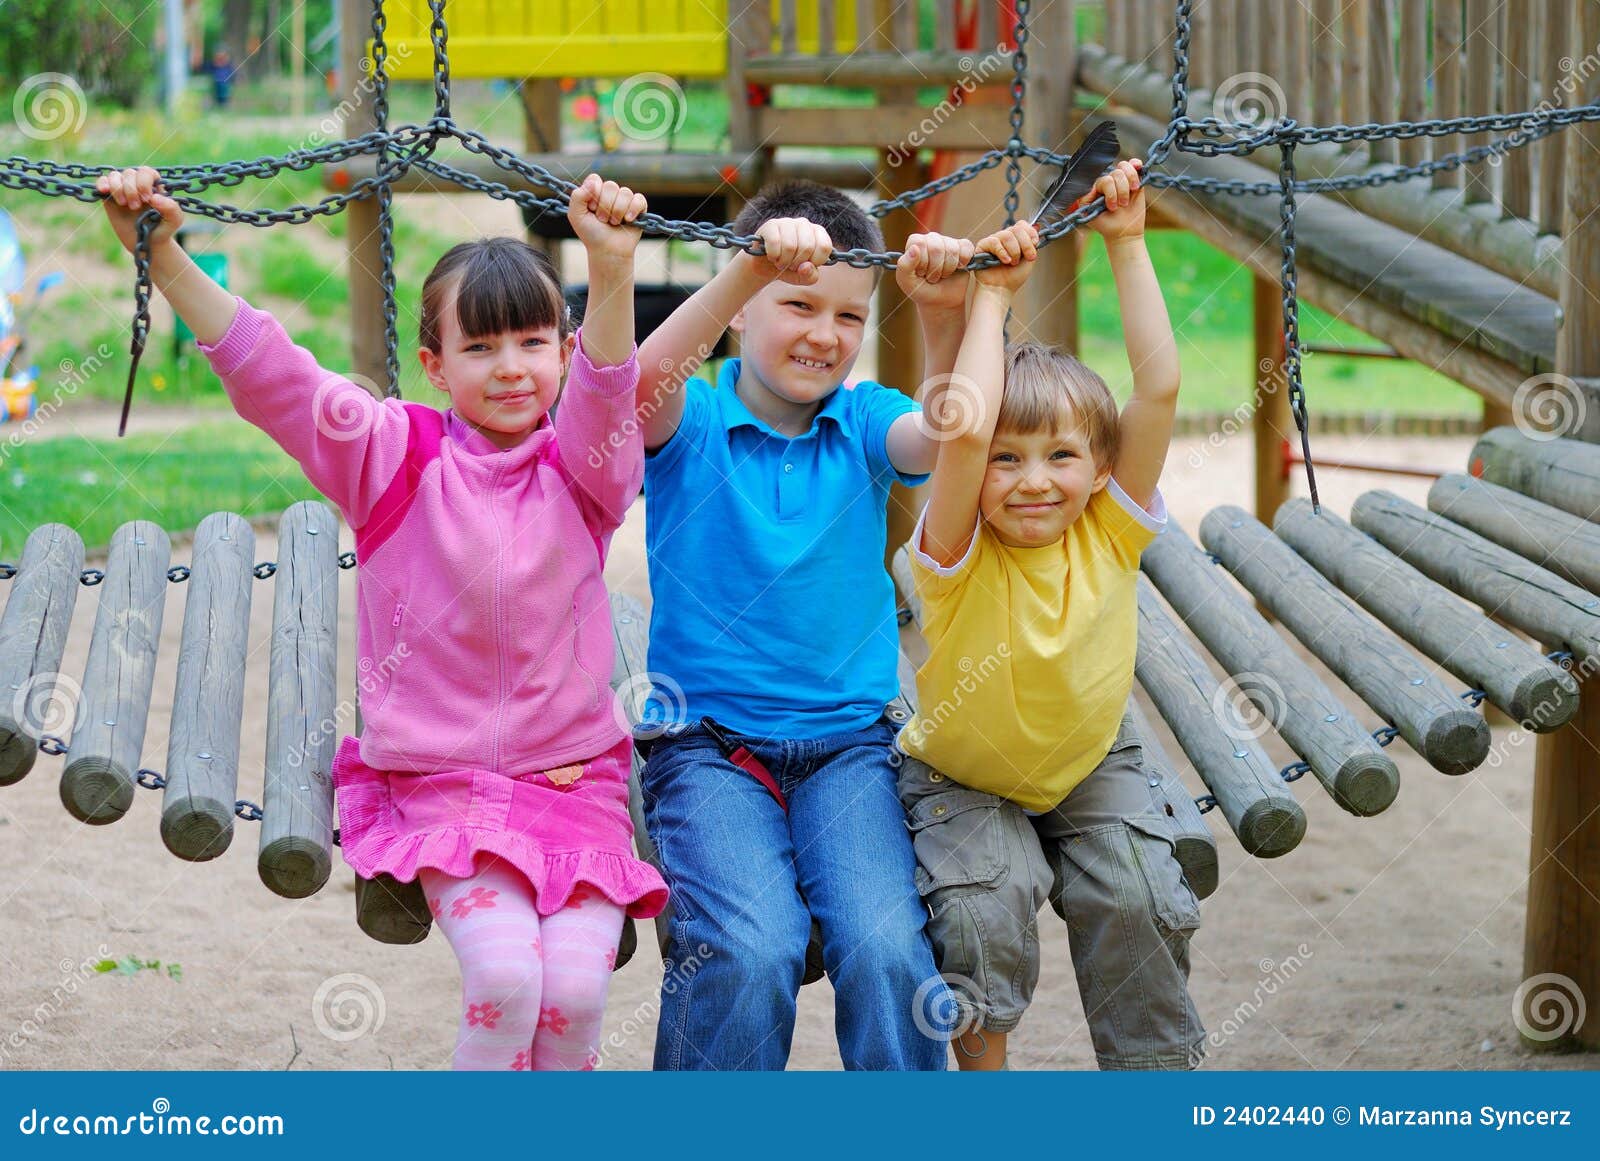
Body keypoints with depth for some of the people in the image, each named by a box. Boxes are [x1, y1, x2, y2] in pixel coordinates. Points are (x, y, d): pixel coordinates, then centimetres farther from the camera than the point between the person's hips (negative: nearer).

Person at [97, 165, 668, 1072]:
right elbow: (264, 367, -7)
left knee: (576, 982, -18)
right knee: (504, 970, -24)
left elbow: (604, 389, -19)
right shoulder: (395, 454, 2)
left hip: (574, 783, 1)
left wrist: (612, 268, -39)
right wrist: (163, 257, -19)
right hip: (440, 784, -1)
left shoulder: (582, 470, 3)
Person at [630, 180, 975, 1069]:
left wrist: (949, 315, -33)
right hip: (709, 743, -2)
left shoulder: (863, 422, 8)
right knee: (750, 948, -26)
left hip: (848, 741, 2)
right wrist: (749, 269, -40)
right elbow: (644, 383, -25)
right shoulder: (691, 421, 0)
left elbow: (948, 435, -14)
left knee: (887, 946, -23)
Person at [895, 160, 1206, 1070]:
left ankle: (1156, 1066, 1)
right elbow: (962, 428, -43)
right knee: (986, 903, -26)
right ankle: (983, 1067, -4)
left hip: (1090, 767, 2)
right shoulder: (959, 556, -24)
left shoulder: (1109, 534, -16)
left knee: (1135, 895, -20)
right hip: (962, 780, -2)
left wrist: (1128, 246, -24)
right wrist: (993, 299, -33)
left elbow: (1161, 388, -24)